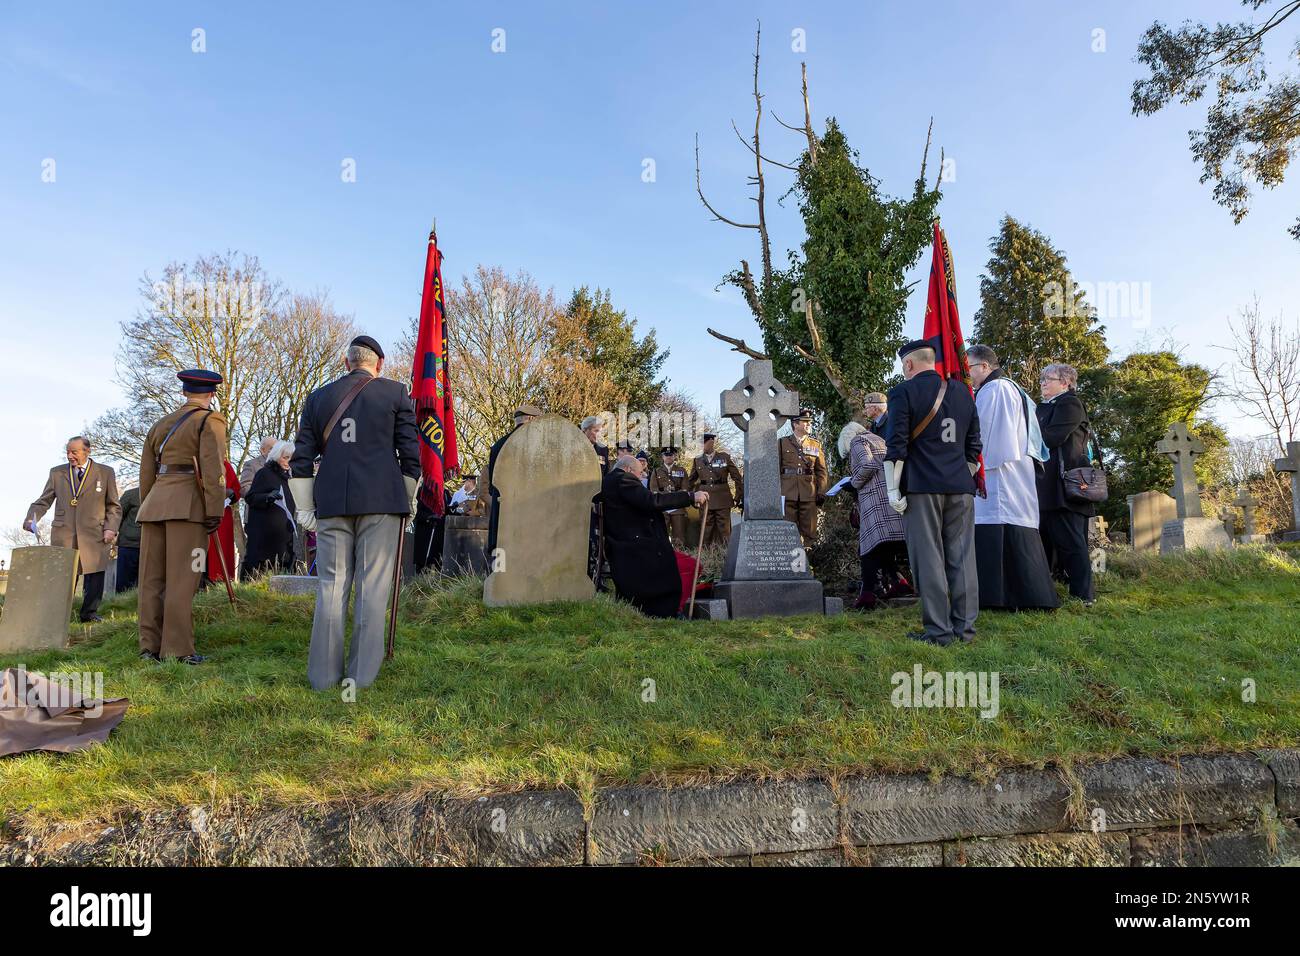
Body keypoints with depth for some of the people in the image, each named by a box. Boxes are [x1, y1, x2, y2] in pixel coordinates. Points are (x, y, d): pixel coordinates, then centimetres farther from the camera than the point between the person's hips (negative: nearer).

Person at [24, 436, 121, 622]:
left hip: (94, 535, -1)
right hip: (63, 534, 1)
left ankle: (89, 613, 9)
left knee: (95, 575, -2)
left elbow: (114, 506, 8)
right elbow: (43, 501, 12)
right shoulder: (57, 472, 13)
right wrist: (30, 519, -7)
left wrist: (111, 528, -5)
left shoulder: (105, 473, 7)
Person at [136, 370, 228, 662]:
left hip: (154, 503, 6)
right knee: (181, 579, -7)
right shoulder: (210, 421, 1)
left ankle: (150, 647, 9)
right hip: (187, 504, -6)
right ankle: (177, 649, -7)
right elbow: (213, 468, -11)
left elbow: (146, 472, 21)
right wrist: (215, 511, -13)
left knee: (152, 579, 6)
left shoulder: (160, 424, 21)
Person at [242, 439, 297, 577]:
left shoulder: (283, 475, 20)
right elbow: (250, 498, -10)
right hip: (264, 533, -7)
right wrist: (268, 497, -26)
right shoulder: (264, 473, -2)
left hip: (281, 533, 7)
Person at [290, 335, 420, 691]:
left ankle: (324, 674, 10)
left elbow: (301, 459, 10)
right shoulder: (395, 393, 4)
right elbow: (410, 452, 1)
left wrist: (304, 508, 14)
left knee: (332, 587, 8)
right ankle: (361, 674, 3)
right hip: (381, 501, -2)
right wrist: (409, 499, 11)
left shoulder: (318, 397, 12)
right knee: (372, 588, 1)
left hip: (332, 503, 3)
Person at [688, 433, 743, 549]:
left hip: (723, 501, -1)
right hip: (705, 501, 2)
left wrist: (740, 497, 4)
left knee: (724, 532, 1)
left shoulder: (724, 457, 2)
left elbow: (737, 478, 6)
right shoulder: (697, 460, 7)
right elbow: (691, 481, 17)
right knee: (706, 533, 3)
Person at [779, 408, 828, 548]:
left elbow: (821, 471, 10)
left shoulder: (816, 444, 13)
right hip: (787, 494, -1)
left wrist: (821, 492, 1)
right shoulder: (782, 443, 8)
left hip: (809, 494, 1)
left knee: (809, 531, 2)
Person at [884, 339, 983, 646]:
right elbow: (974, 444, 16)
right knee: (961, 557, 8)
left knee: (929, 559, -2)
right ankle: (965, 627, 13)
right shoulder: (962, 391, 14)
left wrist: (893, 489, -6)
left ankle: (939, 631, 0)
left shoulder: (903, 392, -3)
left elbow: (896, 445, -9)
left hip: (921, 487, -5)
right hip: (960, 488, 5)